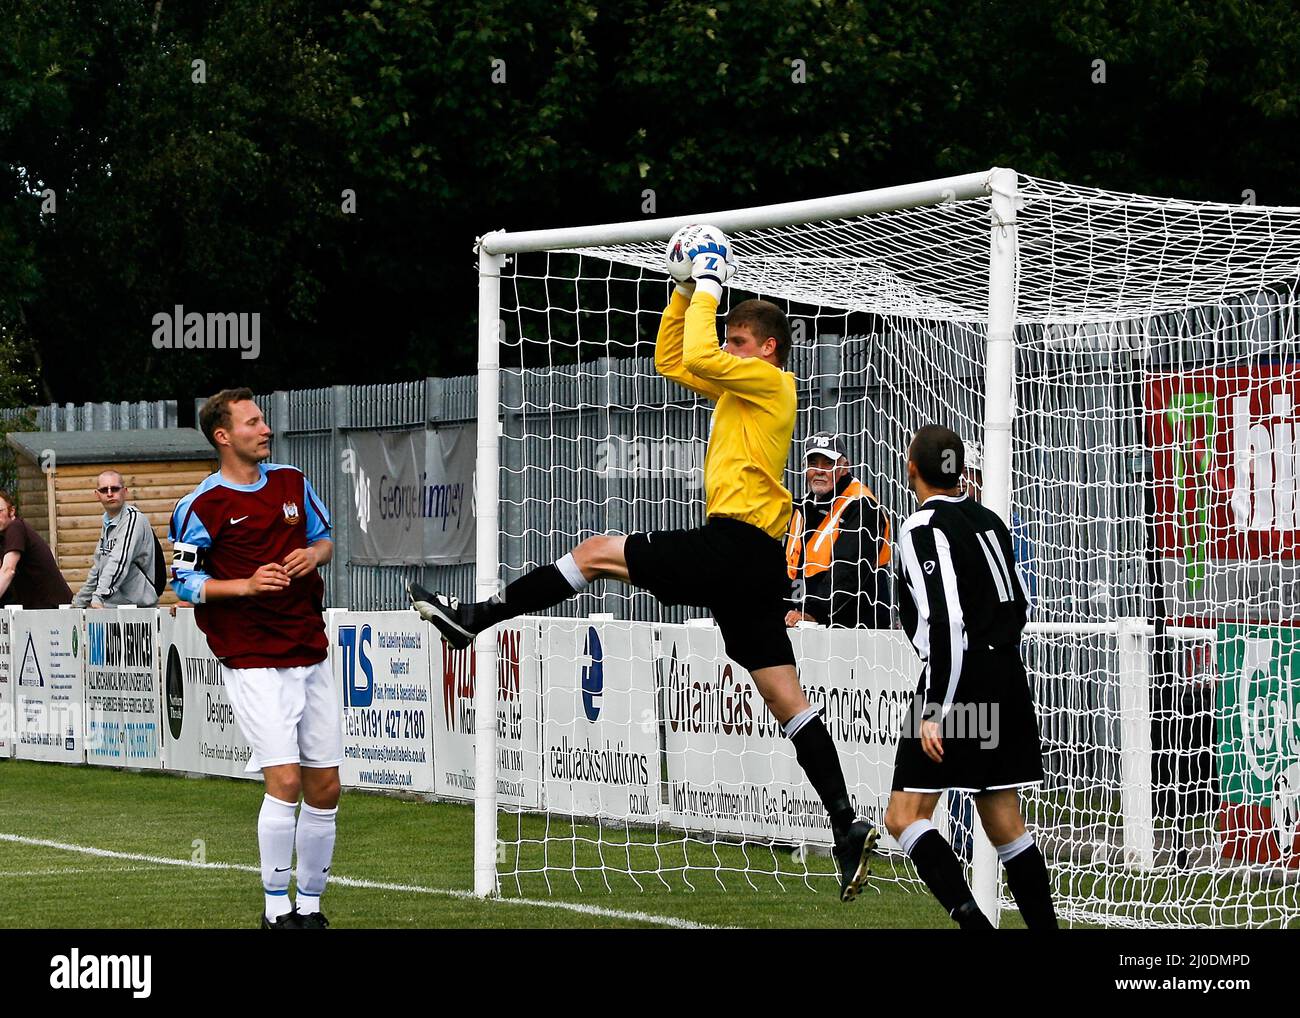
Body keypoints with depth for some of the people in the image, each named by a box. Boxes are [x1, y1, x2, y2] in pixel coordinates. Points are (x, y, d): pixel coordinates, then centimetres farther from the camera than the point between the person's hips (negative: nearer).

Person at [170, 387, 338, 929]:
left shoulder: (292, 483, 10)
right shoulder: (200, 507, -6)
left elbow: (323, 536, 21)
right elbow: (183, 580, -3)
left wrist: (313, 555, -2)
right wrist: (245, 585, -17)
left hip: (312, 656, 6)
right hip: (254, 664, -6)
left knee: (325, 787, 5)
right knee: (285, 779, -16)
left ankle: (309, 904, 18)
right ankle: (275, 908, -4)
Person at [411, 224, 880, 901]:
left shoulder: (769, 382, -3)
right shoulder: (741, 389, 23)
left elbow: (699, 356, -19)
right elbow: (672, 360, 31)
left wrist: (707, 287, -5)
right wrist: (685, 291, 22)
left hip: (733, 543, -10)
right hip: (755, 564, 10)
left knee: (596, 553, -4)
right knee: (787, 700, 2)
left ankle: (474, 619, -1)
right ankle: (847, 826, -5)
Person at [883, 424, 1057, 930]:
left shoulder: (923, 527, -10)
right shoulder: (987, 520, 14)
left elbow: (945, 622, -19)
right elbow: (1016, 607, 21)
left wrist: (934, 712, -20)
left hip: (959, 681, -8)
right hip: (1008, 676, 8)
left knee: (904, 816, -9)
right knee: (1005, 822, 12)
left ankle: (970, 916, -26)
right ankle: (1045, 925, 9)